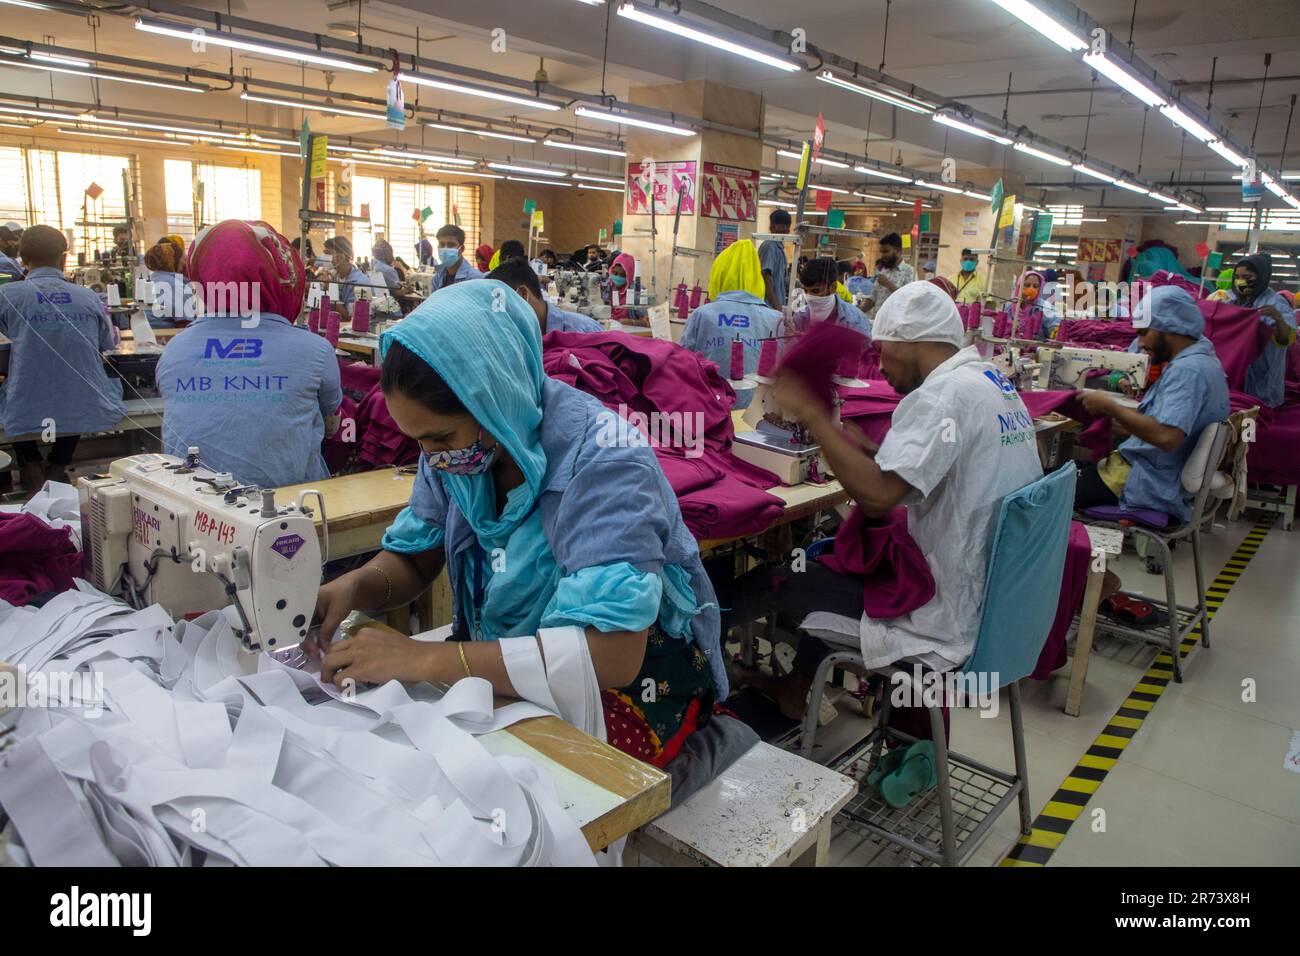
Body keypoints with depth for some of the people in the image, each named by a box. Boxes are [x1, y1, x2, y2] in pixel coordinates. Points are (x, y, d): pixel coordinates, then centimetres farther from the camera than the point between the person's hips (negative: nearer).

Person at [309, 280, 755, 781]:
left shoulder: (602, 460, -27)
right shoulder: (455, 437, -6)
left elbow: (610, 655, -35)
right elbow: (412, 558, 7)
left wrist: (421, 658, -35)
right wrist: (353, 586, -17)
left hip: (633, 680, -6)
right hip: (502, 661, 7)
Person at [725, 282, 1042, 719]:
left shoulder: (943, 395, -22)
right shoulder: (997, 384, 9)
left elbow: (876, 496, -31)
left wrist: (813, 415, -21)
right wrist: (869, 451, 8)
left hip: (949, 624, -10)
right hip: (996, 597, 10)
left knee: (769, 582, 0)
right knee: (827, 557, 25)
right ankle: (796, 689, 34)